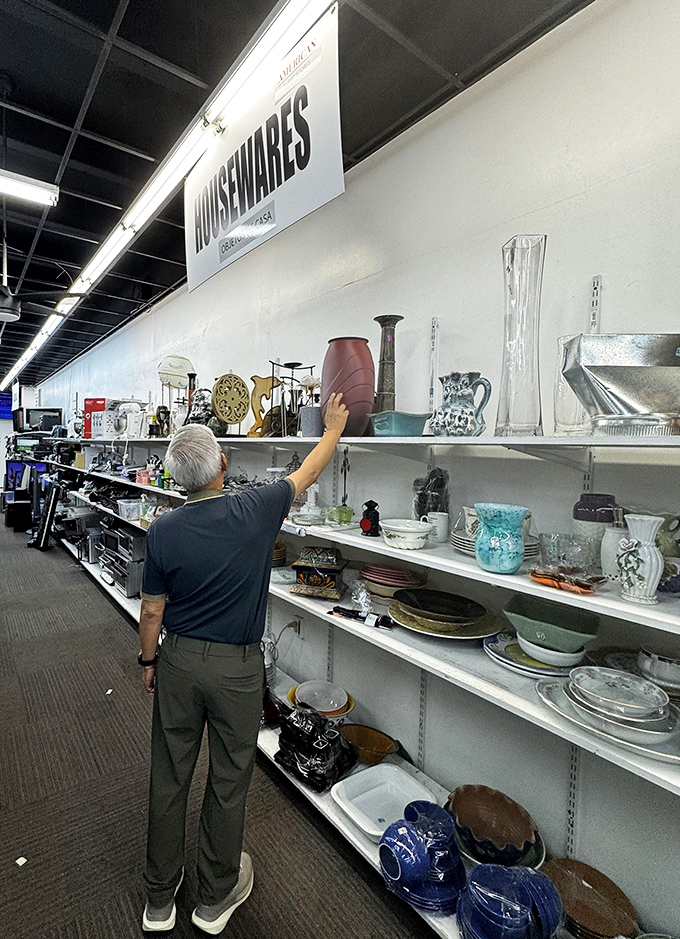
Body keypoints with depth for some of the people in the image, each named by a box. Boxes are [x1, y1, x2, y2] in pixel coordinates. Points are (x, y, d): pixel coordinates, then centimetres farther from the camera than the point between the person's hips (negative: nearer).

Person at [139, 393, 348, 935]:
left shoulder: (163, 531, -12)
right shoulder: (256, 511, -18)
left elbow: (153, 611, -4)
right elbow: (309, 472, -2)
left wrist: (149, 661, 14)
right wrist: (334, 427, 15)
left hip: (178, 662, 2)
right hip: (237, 667, -2)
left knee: (169, 778, 20)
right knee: (229, 781, 18)